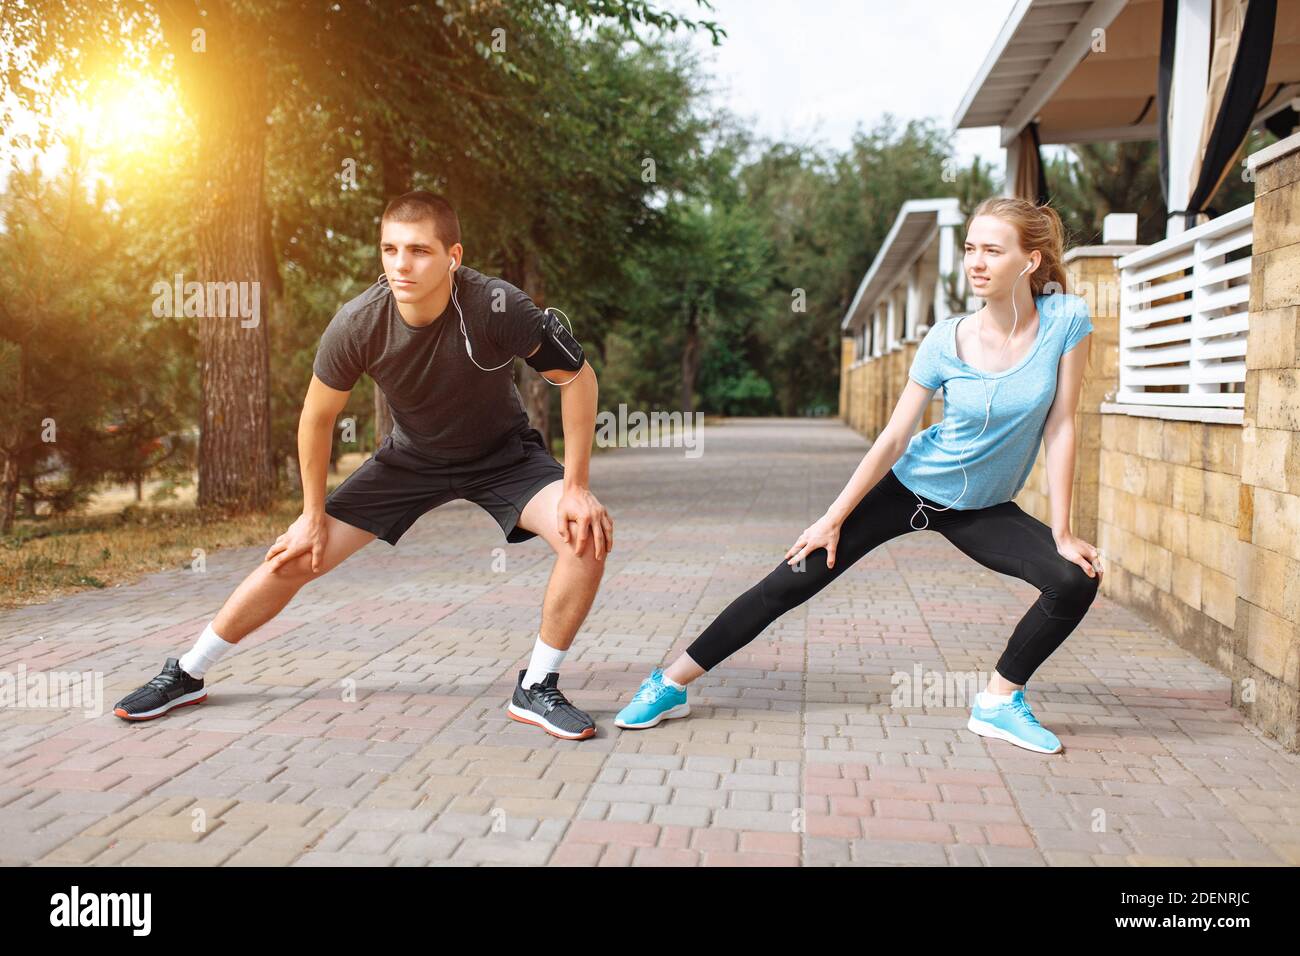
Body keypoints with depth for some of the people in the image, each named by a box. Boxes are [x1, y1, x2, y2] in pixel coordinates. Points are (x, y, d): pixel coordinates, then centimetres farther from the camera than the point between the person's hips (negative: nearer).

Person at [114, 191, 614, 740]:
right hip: (412, 457, 2)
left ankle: (536, 690, -8)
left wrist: (575, 488, -22)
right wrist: (313, 516, -2)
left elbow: (577, 377, -20)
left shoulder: (496, 307, -32)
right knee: (297, 557, -2)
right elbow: (318, 416, -9)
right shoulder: (357, 324, -25)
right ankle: (186, 676, 21)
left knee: (588, 534, -26)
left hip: (501, 453, -1)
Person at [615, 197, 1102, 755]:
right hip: (909, 486, -1)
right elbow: (893, 439, -10)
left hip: (981, 508, 2)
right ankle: (672, 683, 4)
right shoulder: (945, 341, -16)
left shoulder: (1066, 321, -15)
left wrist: (1061, 532, -11)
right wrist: (832, 519, -9)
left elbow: (1059, 429, -11)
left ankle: (999, 701, 5)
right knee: (791, 582, -7)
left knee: (1076, 581, -18)